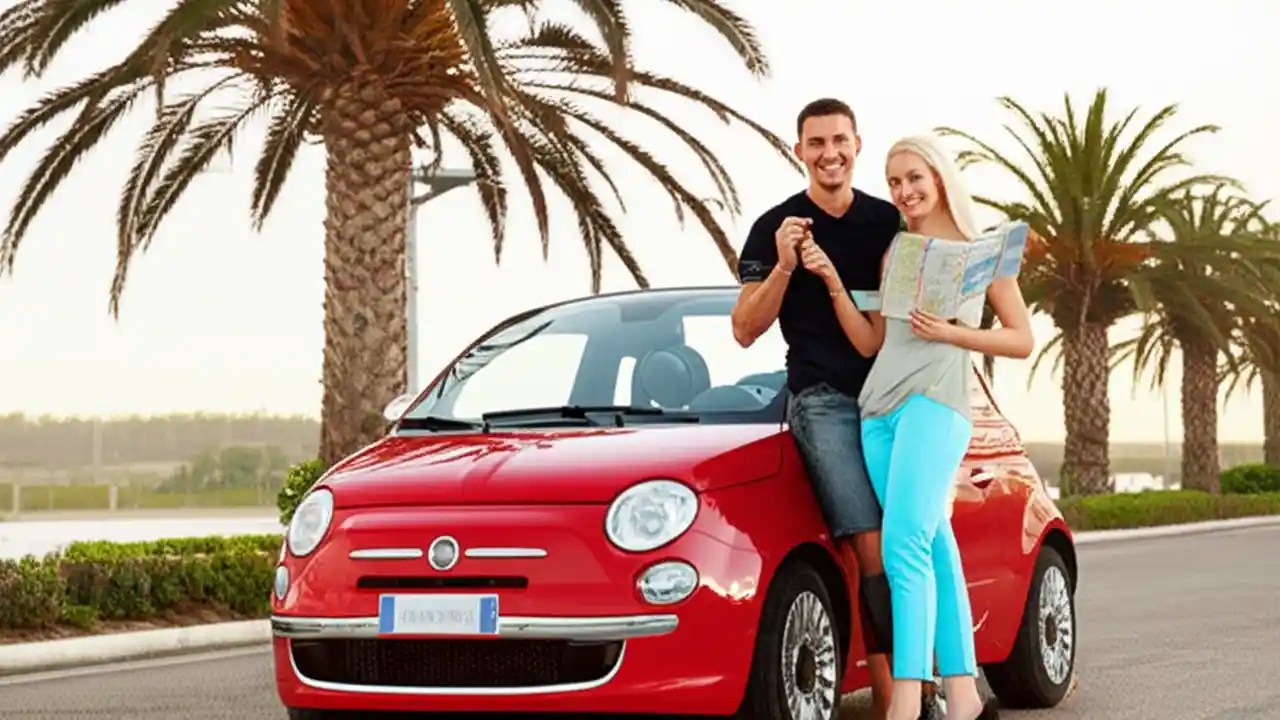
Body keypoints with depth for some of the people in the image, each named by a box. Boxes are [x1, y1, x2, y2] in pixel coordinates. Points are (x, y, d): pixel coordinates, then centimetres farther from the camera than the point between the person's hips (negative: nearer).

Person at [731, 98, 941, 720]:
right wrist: (783, 266, -14)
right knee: (873, 546, -15)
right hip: (824, 401, -3)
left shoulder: (891, 221, 12)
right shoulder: (775, 227, 4)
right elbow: (745, 329, 1)